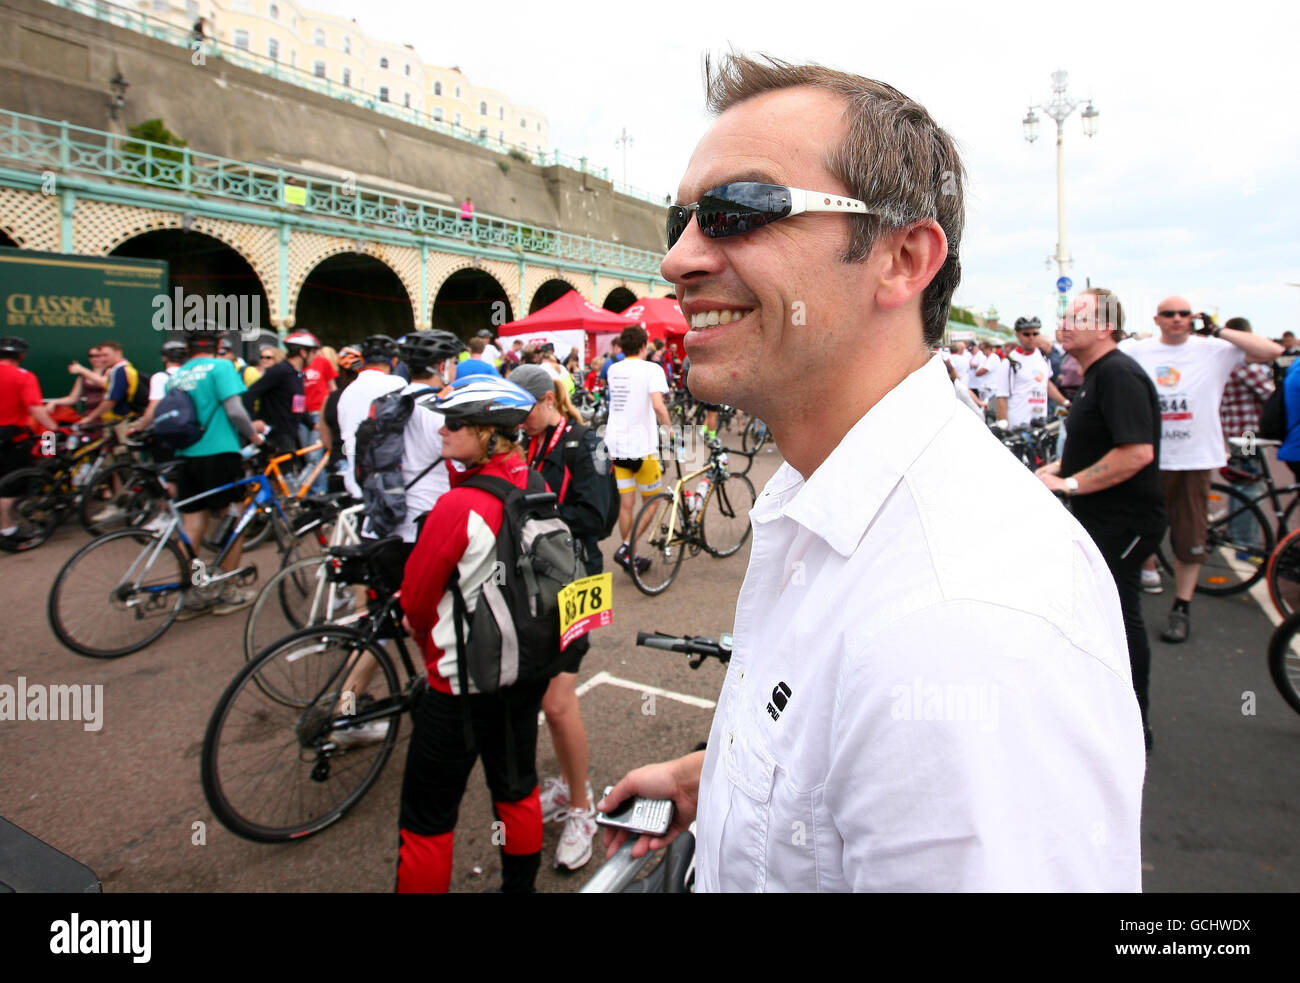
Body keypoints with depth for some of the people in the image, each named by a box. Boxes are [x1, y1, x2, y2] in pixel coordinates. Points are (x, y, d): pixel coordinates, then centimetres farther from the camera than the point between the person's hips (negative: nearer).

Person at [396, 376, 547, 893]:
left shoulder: (459, 505, -26)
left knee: (427, 819, 10)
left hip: (464, 681, -7)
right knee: (517, 785, 24)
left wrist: (420, 627, 8)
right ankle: (520, 884, 42)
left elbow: (416, 599, -14)